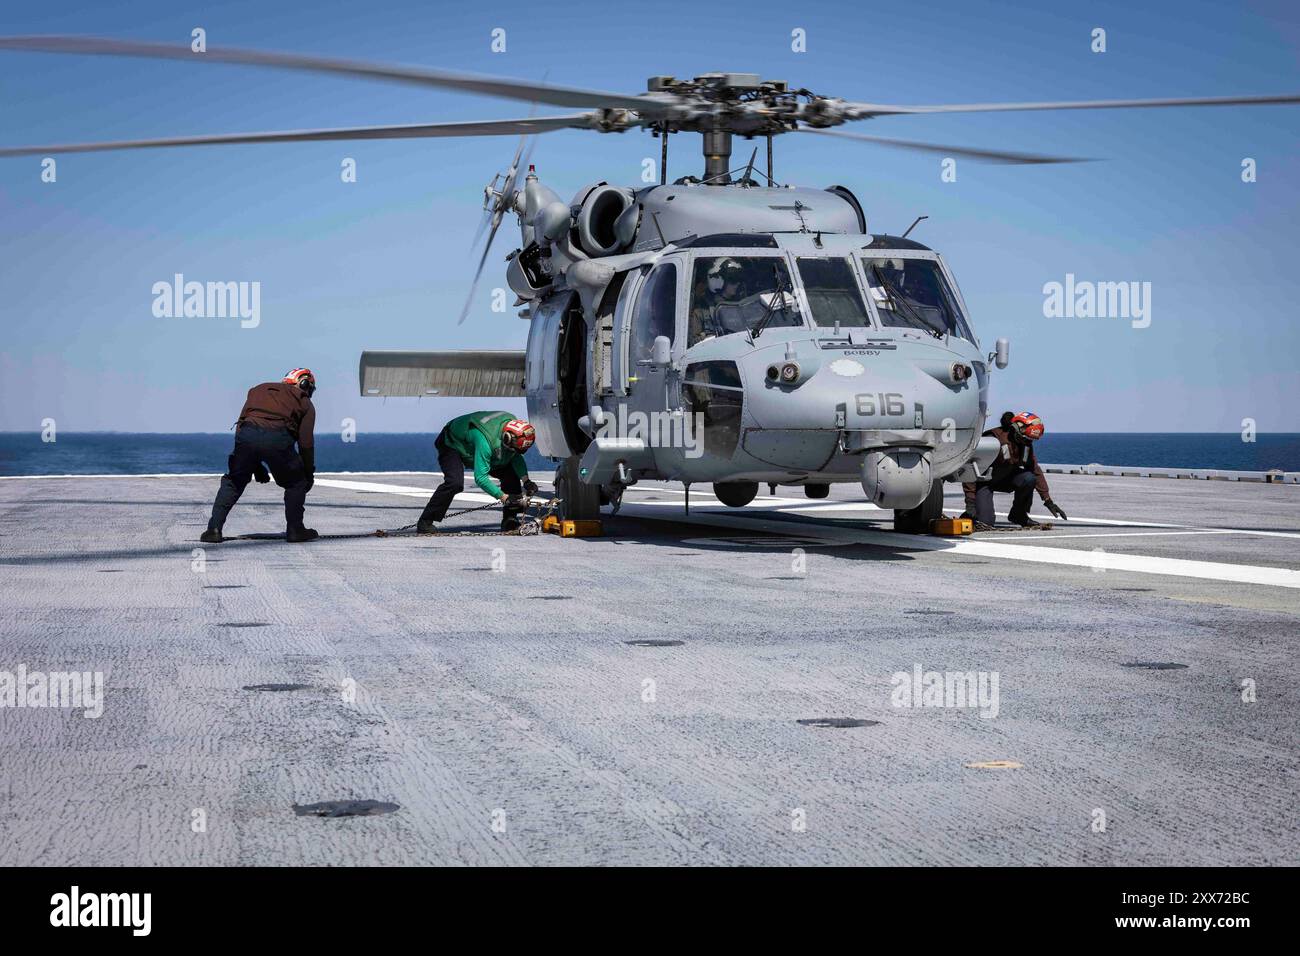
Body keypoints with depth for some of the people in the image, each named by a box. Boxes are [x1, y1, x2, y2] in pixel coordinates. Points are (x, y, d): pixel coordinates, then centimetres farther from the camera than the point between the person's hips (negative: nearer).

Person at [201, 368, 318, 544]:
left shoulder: (258, 389, 33)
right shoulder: (305, 403, 24)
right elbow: (306, 442, 15)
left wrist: (257, 468, 31)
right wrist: (309, 474, 27)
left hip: (246, 435, 2)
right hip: (278, 438, -2)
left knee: (233, 482, 20)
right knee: (295, 483, 21)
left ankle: (214, 529, 11)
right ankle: (295, 530, 18)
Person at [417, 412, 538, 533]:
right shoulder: (486, 440, -44)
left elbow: (517, 457, -5)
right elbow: (480, 478, -42)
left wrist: (525, 480, -18)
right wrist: (504, 497, -43)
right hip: (452, 445, -8)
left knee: (511, 474, -5)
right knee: (455, 483, -32)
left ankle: (510, 520, 3)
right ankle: (425, 522, -22)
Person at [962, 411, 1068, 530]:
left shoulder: (1026, 444, -9)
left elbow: (1036, 471, 0)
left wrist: (1048, 501, -3)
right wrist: (970, 502, -34)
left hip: (1004, 478, 6)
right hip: (983, 481, -6)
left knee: (1028, 479, -25)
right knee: (985, 523, -23)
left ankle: (1018, 515, -2)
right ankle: (969, 515, 12)